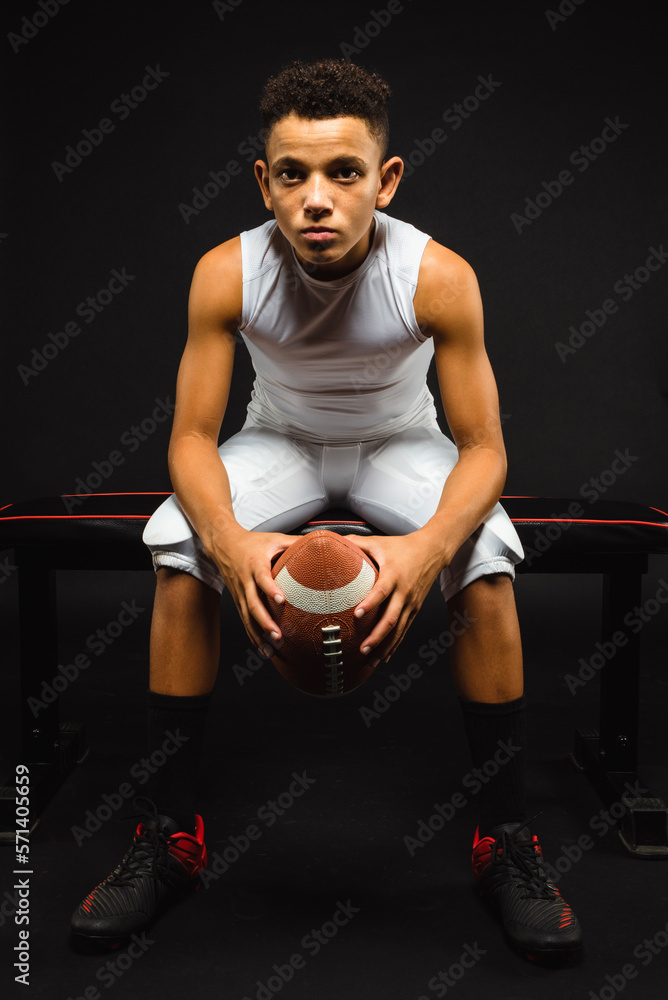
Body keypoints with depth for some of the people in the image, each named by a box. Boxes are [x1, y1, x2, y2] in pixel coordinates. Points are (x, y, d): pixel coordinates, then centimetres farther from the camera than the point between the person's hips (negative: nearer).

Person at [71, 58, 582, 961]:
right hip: (280, 441, 1)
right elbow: (192, 436, -20)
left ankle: (507, 839, -11)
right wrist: (230, 538, -43)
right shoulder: (228, 272, -24)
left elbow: (483, 447, -23)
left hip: (400, 442, -1)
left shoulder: (438, 276, -27)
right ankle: (170, 834, -10)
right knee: (179, 558, -26)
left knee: (487, 571, -29)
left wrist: (431, 545, -45)